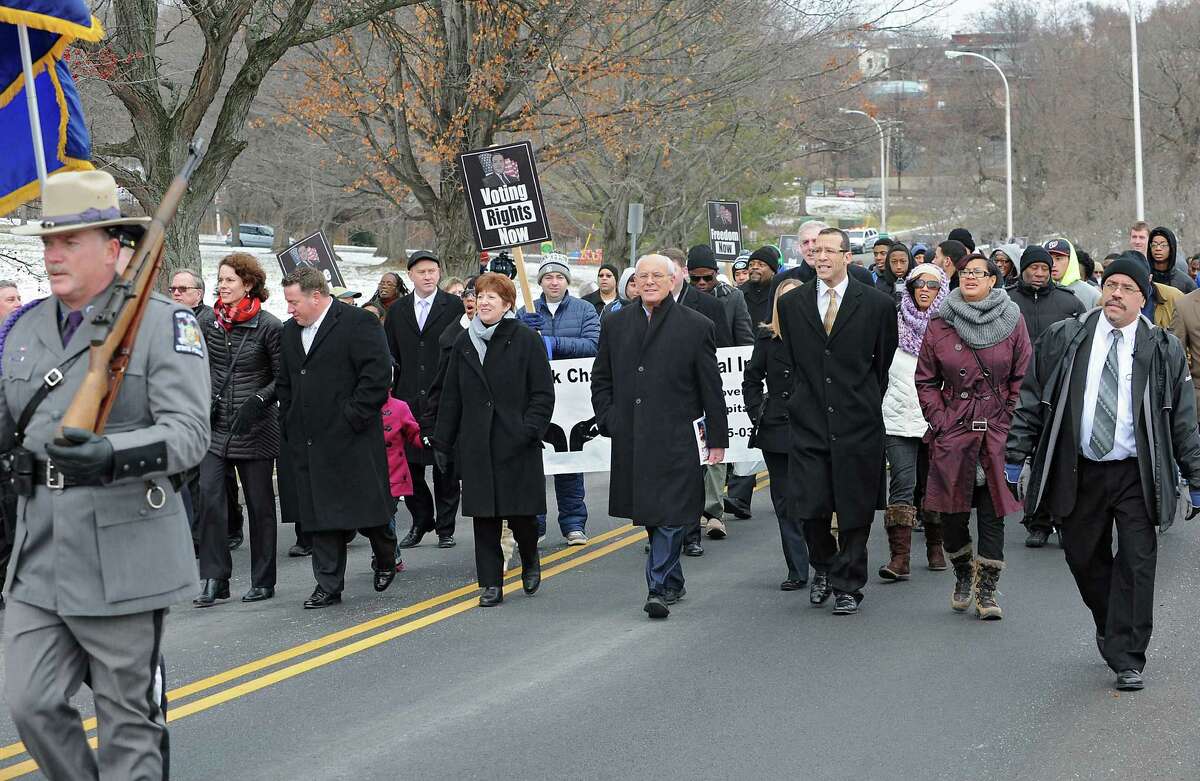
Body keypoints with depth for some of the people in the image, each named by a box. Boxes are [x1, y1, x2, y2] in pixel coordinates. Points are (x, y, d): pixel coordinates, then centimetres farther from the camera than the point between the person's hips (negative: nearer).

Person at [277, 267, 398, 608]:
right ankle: (328, 586, 9)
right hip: (307, 442, 6)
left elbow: (377, 375, -14)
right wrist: (289, 424, 12)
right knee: (319, 514, 5)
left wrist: (353, 417, -15)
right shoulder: (290, 331, 16)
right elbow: (285, 384, 23)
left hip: (352, 438, -6)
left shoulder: (359, 323, -8)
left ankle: (386, 558, 27)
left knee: (364, 507, 0)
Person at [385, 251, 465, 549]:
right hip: (408, 401, 3)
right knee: (410, 464, 4)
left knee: (445, 468, 3)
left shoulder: (454, 306, 1)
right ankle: (421, 522, 19)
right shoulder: (397, 309, 11)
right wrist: (391, 395, 5)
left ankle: (445, 527, 12)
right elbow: (390, 356, 13)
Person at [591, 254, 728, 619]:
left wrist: (717, 437, 1)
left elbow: (711, 388, 2)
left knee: (670, 515, -9)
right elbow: (601, 378, 18)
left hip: (675, 438, -4)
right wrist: (607, 420, 5)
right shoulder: (616, 325, 11)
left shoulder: (696, 326, 1)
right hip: (630, 440, 4)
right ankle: (673, 584, 24)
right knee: (651, 516, 11)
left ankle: (659, 588, -8)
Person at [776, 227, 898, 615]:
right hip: (809, 423, 2)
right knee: (811, 508, -3)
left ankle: (848, 584, 15)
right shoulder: (791, 304, 6)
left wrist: (867, 405, 11)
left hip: (858, 424, -1)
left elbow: (884, 364, 8)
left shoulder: (877, 304, -1)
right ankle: (822, 568, 24)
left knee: (855, 511, 3)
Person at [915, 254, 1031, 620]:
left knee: (992, 510, -2)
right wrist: (940, 421, -1)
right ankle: (963, 575, 28)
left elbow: (1023, 377, 4)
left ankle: (986, 590, 5)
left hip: (997, 430, -1)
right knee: (951, 510, 4)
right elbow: (925, 380, 9)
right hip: (953, 429, 1)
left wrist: (1006, 421, -3)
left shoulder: (1012, 321, 1)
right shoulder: (940, 324, 3)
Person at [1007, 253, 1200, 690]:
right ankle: (1110, 628, 35)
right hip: (1079, 471, 2)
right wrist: (1015, 457, 1)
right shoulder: (1064, 339, 3)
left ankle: (1127, 658, 4)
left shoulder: (1164, 351, 2)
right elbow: (1031, 399, 5)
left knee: (1136, 564, -3)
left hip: (1137, 476, -1)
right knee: (1083, 557, 10)